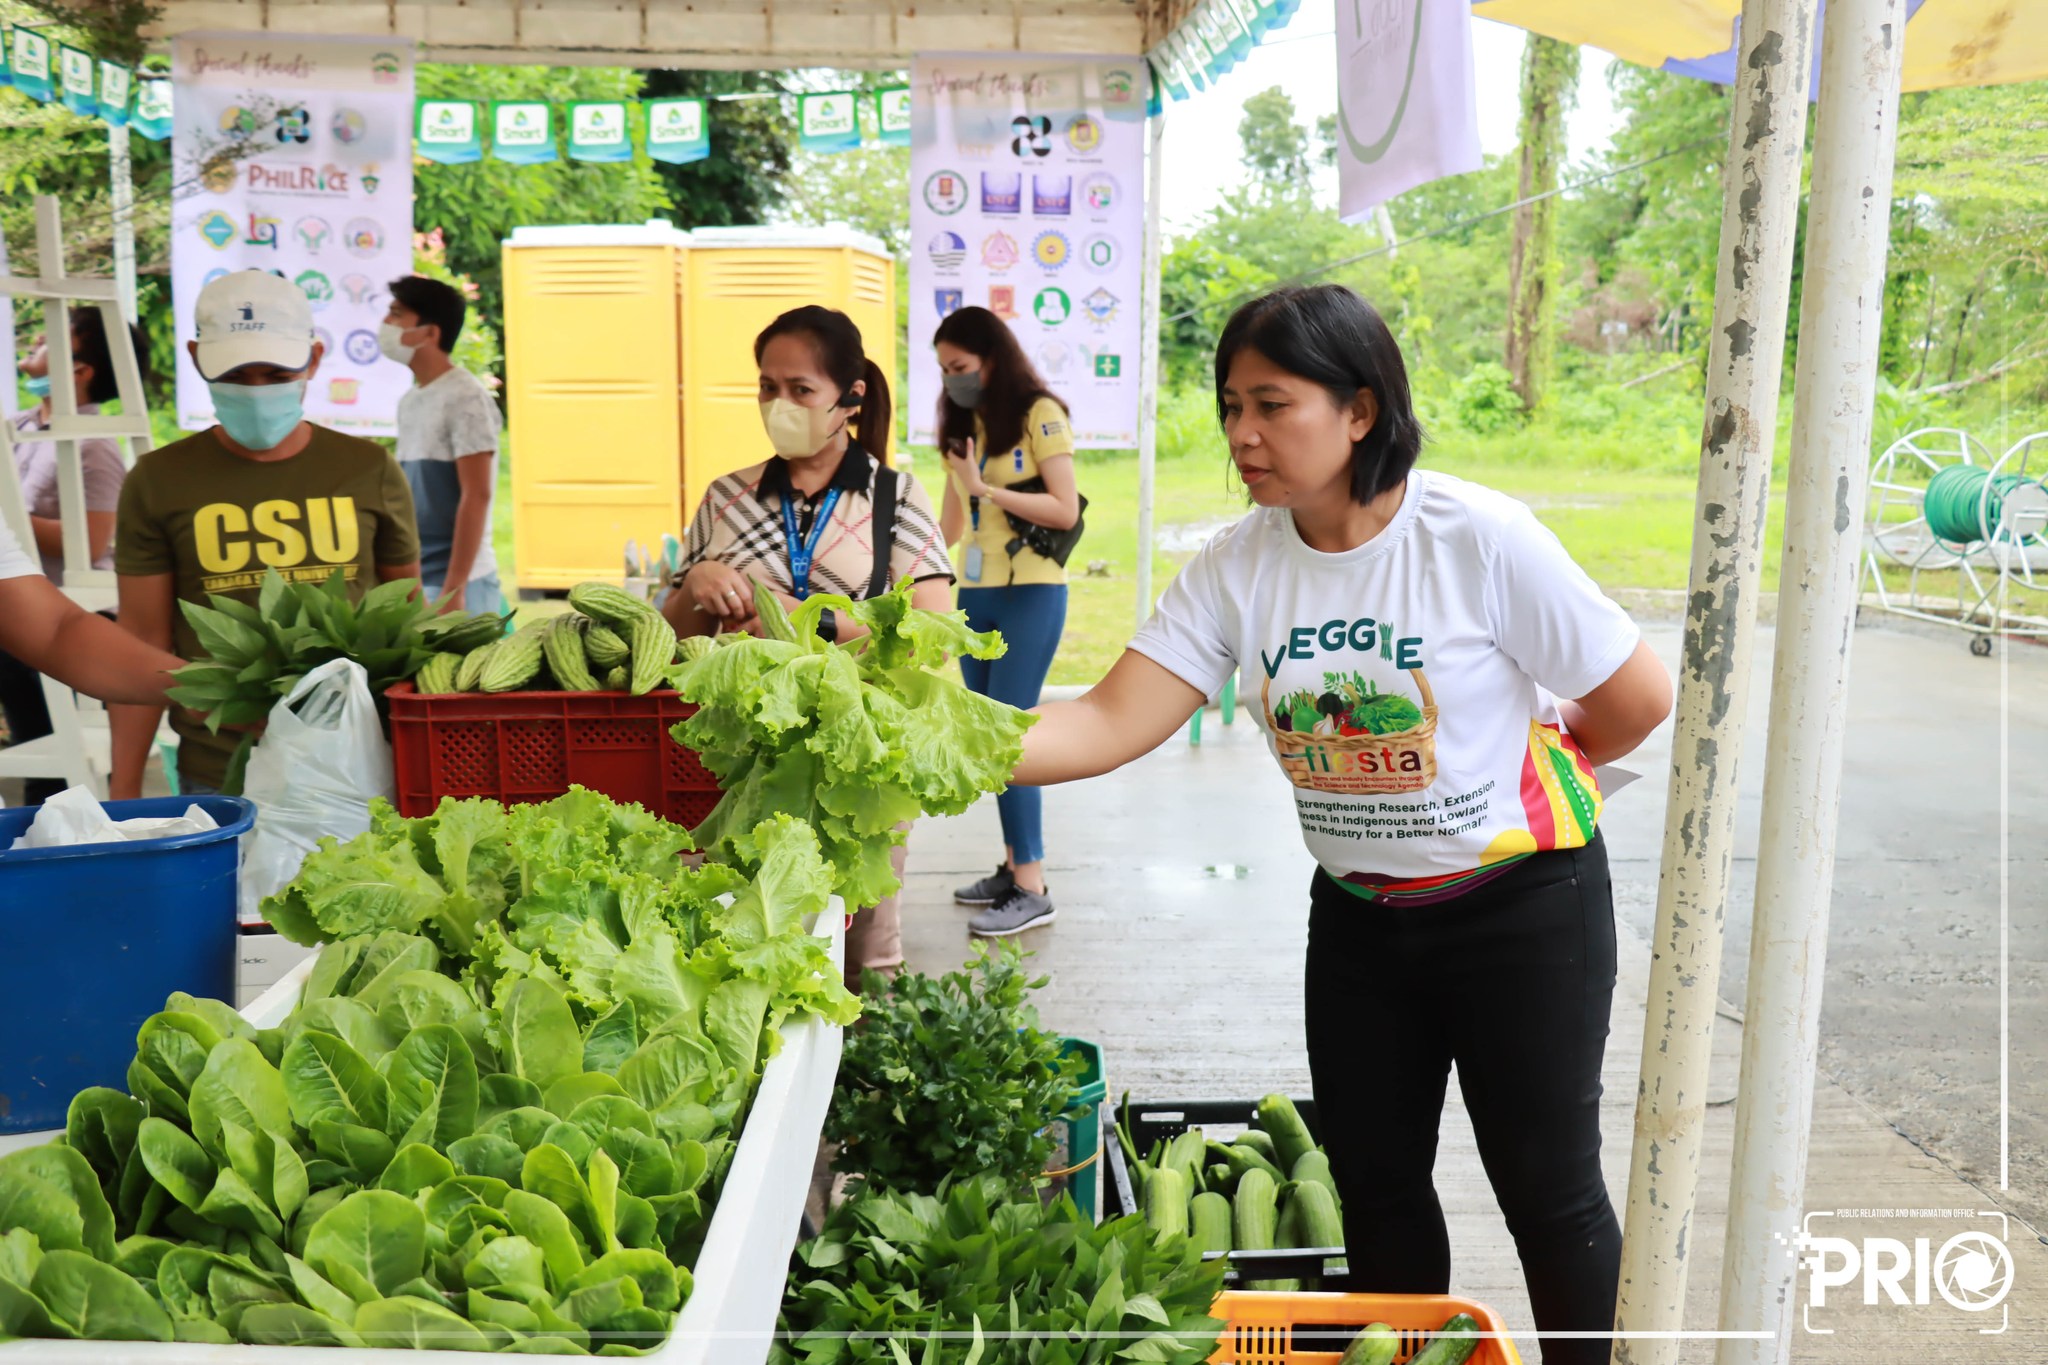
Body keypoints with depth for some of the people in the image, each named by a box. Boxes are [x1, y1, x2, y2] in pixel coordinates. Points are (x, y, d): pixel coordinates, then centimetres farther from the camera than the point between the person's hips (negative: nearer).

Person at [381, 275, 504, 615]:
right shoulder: (409, 400, 11)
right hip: (412, 580, 7)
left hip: (458, 581, -7)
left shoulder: (465, 399, -12)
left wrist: (454, 587, -19)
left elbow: (476, 497, -16)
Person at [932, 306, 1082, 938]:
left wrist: (987, 489, -16)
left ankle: (1033, 890, -7)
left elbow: (1066, 511, -14)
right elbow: (951, 527, 15)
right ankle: (1013, 866, 16)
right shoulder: (962, 425, 14)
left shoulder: (1039, 414, -6)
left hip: (1030, 595, -7)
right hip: (975, 596, 7)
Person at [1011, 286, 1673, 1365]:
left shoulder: (1478, 537, -20)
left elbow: (1638, 698, -11)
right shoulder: (1235, 568, -8)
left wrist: (1514, 774, 4)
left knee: (1546, 1184, 7)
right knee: (1375, 1178, 14)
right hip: (1357, 913, 4)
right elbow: (1112, 723, -17)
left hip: (1521, 901, -4)